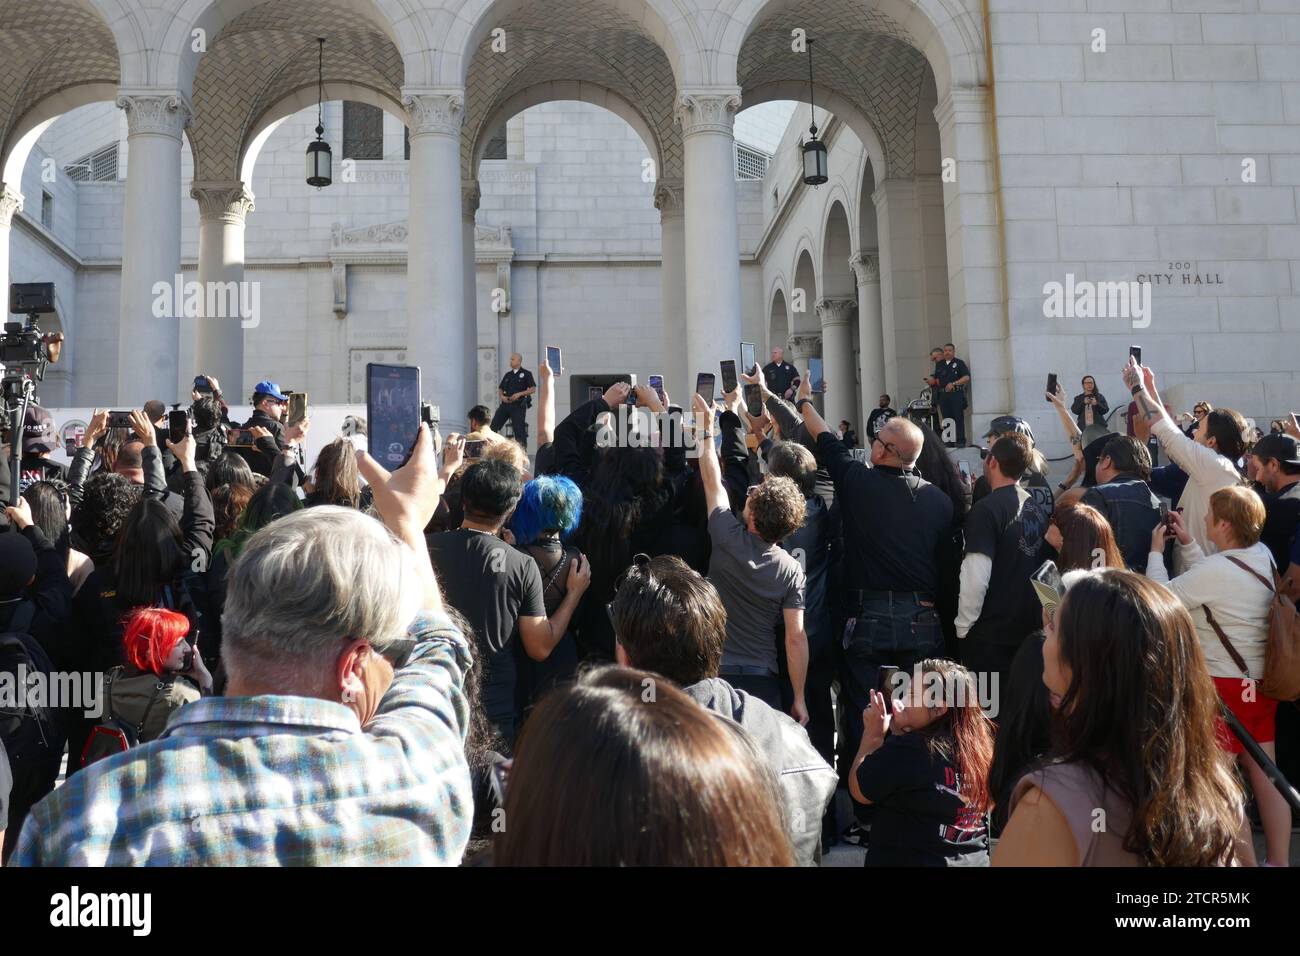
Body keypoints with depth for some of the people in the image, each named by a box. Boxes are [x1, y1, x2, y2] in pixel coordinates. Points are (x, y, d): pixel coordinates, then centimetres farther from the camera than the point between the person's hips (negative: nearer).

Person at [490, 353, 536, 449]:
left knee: (519, 428, -5)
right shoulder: (508, 375, 18)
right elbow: (500, 389, 22)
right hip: (505, 404, 5)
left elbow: (533, 389, -5)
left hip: (518, 405, -5)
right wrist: (502, 396, -1)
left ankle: (522, 448, 0)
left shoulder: (526, 374, 2)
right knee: (494, 425, -1)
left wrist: (519, 394, -15)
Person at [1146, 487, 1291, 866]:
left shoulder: (1217, 568, -23)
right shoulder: (1262, 555, 1)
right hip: (1261, 680, 8)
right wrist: (1187, 544, 11)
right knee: (1265, 773, 13)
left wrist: (1156, 551, 1)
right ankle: (1279, 860, 22)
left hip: (1225, 685, -8)